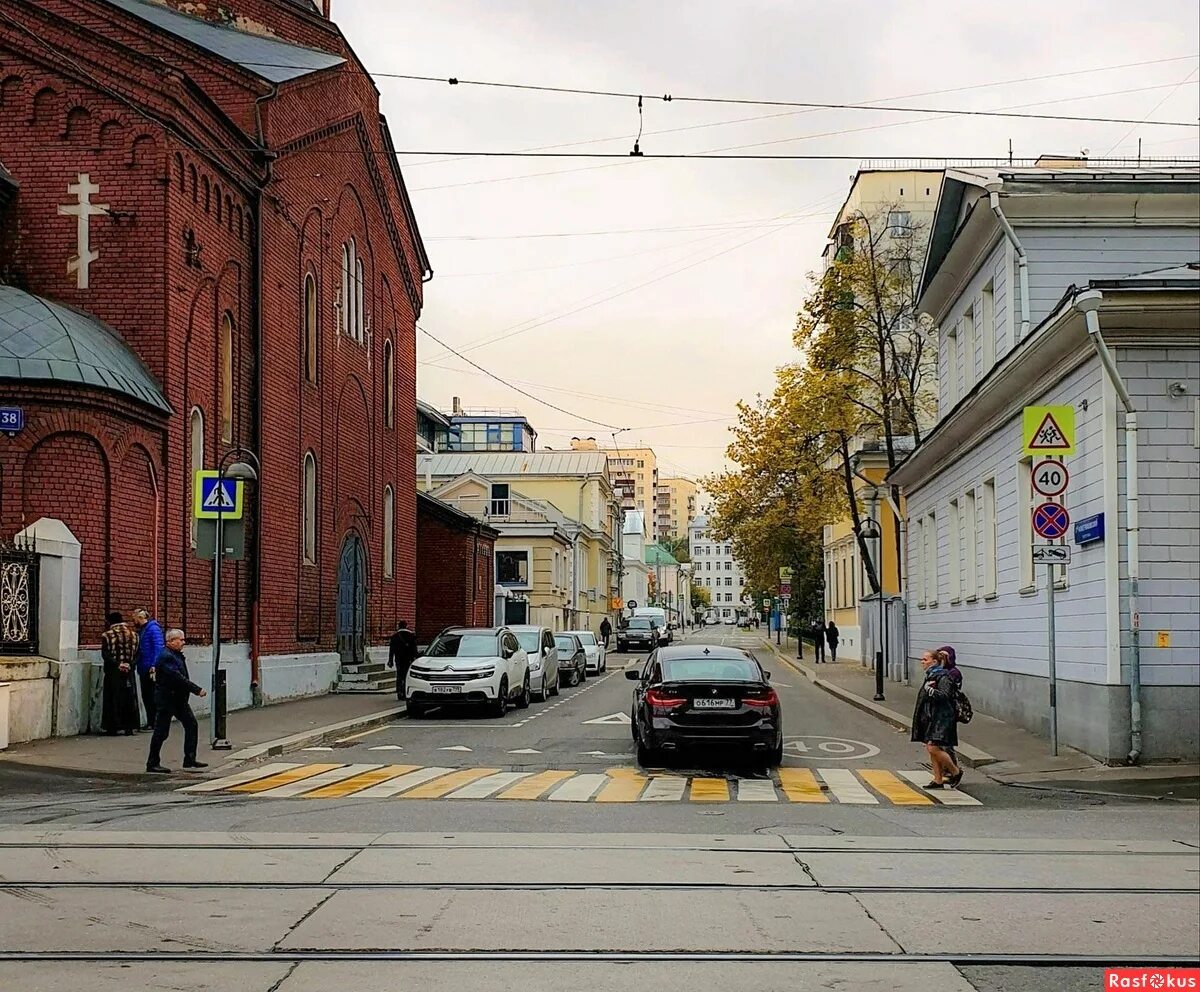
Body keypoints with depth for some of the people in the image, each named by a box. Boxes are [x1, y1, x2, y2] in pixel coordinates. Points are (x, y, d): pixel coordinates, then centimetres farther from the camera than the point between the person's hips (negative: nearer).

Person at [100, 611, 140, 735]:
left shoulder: (107, 635, -6)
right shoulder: (133, 634, 5)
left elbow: (105, 655, -13)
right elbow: (137, 654, 0)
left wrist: (117, 664, -11)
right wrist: (130, 664, -6)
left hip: (113, 673, -3)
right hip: (129, 672, 3)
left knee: (113, 699, 3)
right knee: (129, 698, 10)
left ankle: (113, 728, 2)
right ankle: (129, 727, 11)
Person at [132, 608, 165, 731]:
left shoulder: (153, 628, -11)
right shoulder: (141, 630, 15)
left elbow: (158, 647, -18)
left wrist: (154, 666, -23)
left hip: (151, 669, -9)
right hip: (143, 669, 9)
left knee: (153, 696, -4)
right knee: (146, 696, 11)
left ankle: (155, 723, 1)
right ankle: (150, 722, 17)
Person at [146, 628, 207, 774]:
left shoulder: (177, 655, 13)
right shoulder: (166, 656, -19)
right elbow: (178, 678, -26)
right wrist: (197, 690, -24)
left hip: (179, 699, 10)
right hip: (166, 700, -10)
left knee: (191, 725, 7)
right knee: (161, 732, -3)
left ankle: (190, 759, 12)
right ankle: (152, 763, 7)